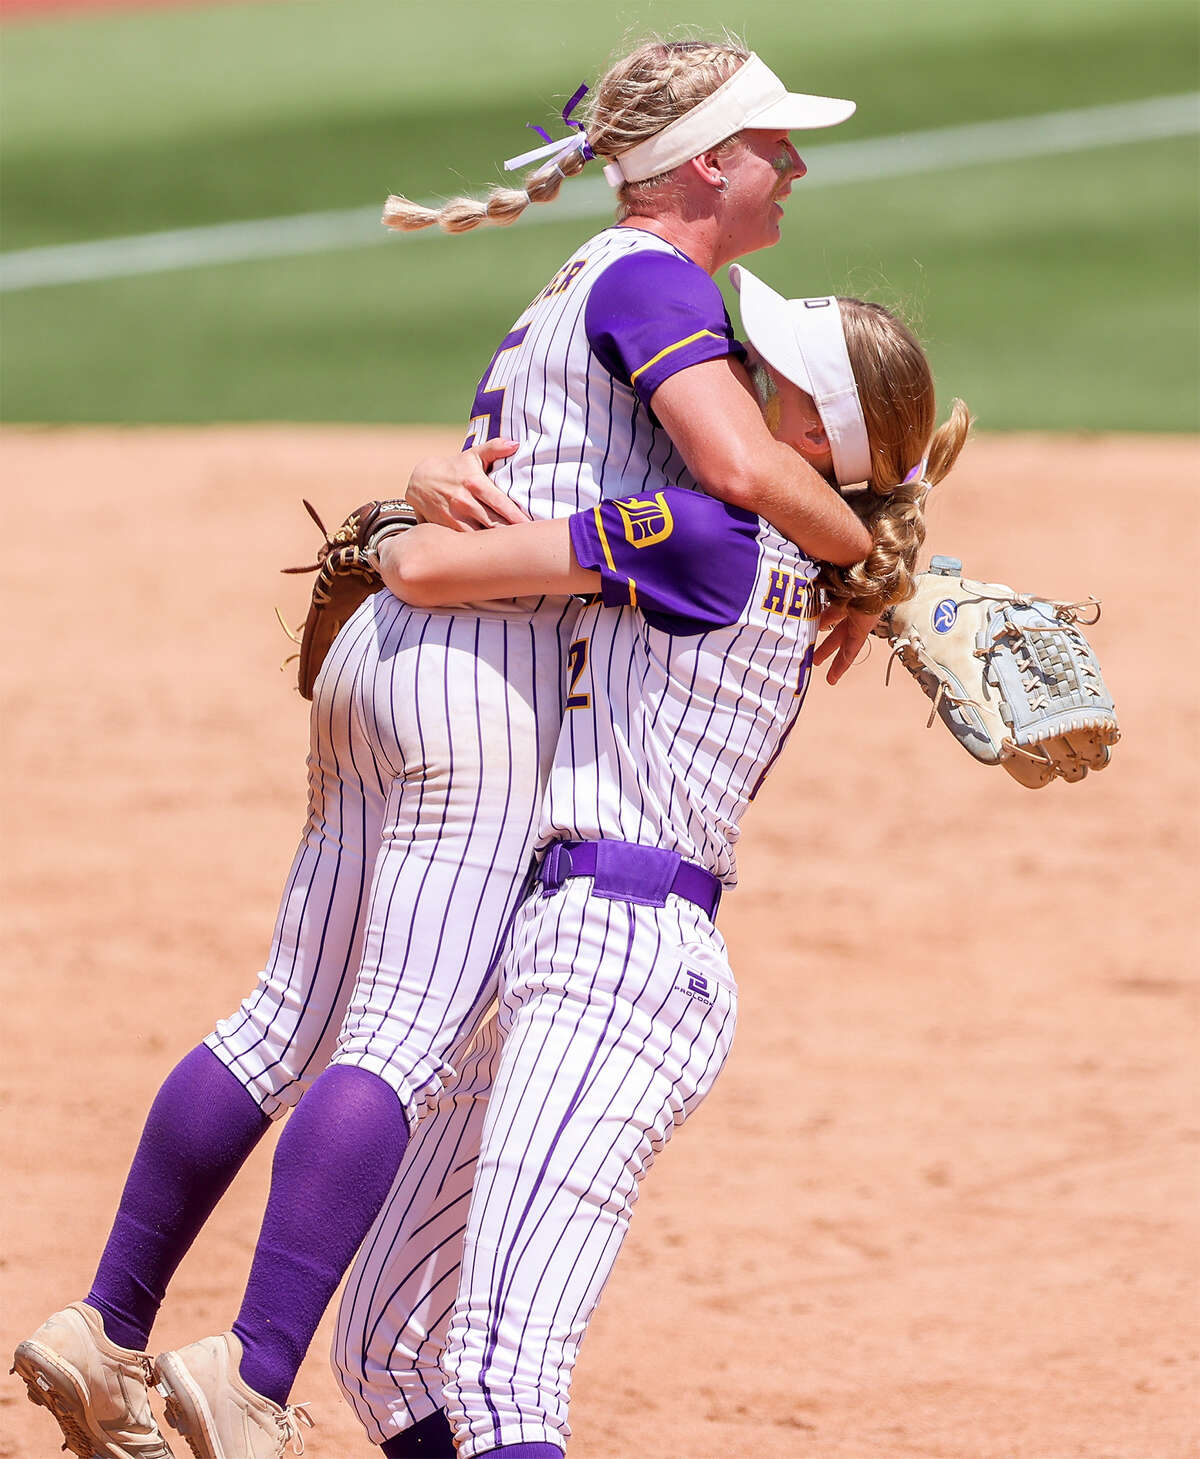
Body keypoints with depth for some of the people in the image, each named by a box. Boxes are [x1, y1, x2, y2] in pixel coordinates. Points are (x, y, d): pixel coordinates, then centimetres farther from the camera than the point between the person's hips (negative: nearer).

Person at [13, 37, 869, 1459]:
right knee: (401, 1044, -16)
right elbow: (741, 463, -20)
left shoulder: (572, 292, 24)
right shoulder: (653, 280, -6)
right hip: (491, 669, -10)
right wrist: (874, 555, -6)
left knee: (287, 1024, 13)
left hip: (381, 649, 10)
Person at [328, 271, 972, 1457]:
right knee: (383, 1351, 15)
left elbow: (429, 569, -11)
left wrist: (386, 536, 11)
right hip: (558, 963, 10)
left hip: (617, 959, -10)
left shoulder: (713, 538, -12)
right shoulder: (792, 569, 16)